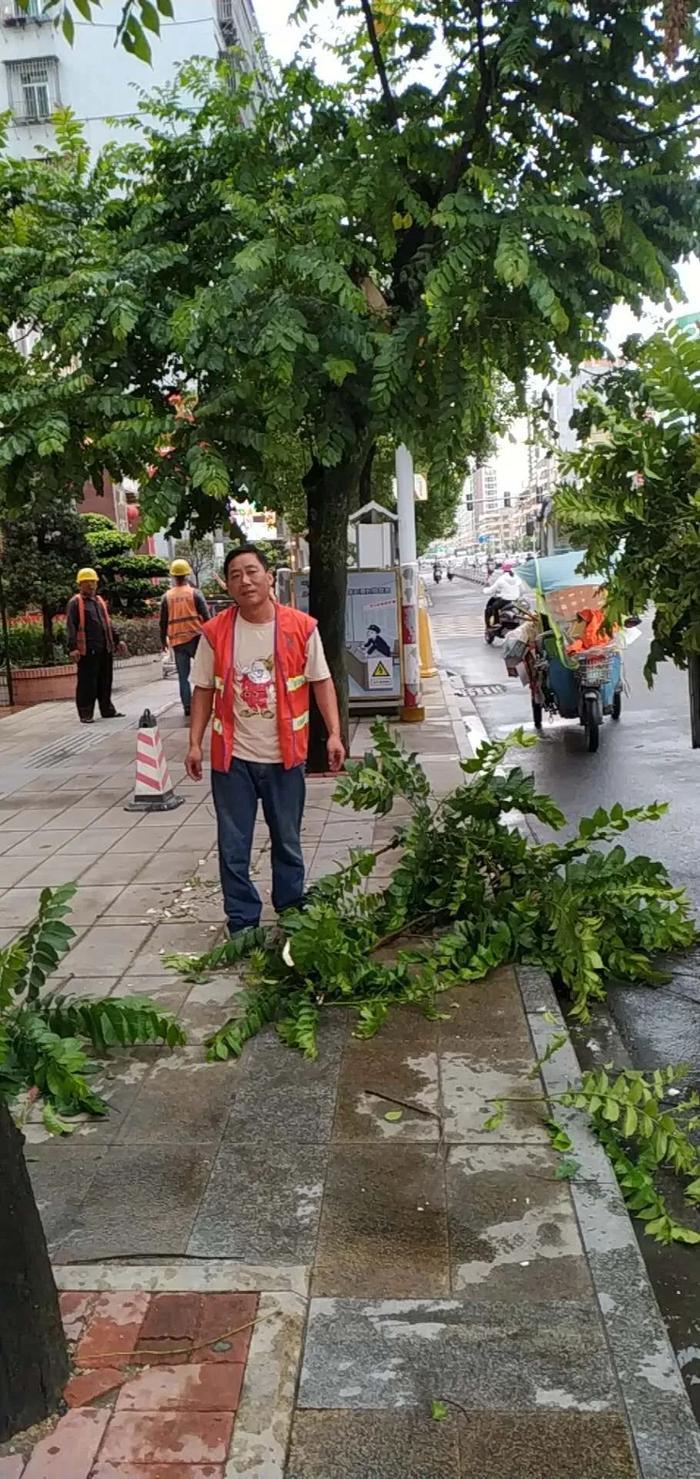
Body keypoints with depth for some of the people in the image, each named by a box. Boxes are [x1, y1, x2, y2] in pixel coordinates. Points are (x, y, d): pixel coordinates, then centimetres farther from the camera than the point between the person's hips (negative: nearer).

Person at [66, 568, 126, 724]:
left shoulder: (100, 601, 20)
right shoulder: (75, 603, -4)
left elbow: (108, 623, 27)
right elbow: (71, 627, -10)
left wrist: (117, 640, 22)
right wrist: (73, 648, -18)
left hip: (105, 648, 7)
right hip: (87, 650, -7)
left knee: (105, 681, 12)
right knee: (87, 682, -3)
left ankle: (107, 710, 22)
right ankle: (85, 714, 3)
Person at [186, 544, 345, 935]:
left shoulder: (301, 626, -6)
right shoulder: (216, 632, -3)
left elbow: (321, 682, 0)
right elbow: (204, 690, 4)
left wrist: (334, 734, -8)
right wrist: (195, 743, -1)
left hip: (284, 755, 0)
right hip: (232, 756, 1)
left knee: (288, 841, 15)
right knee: (233, 847, 7)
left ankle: (293, 917, 32)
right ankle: (242, 924, 20)